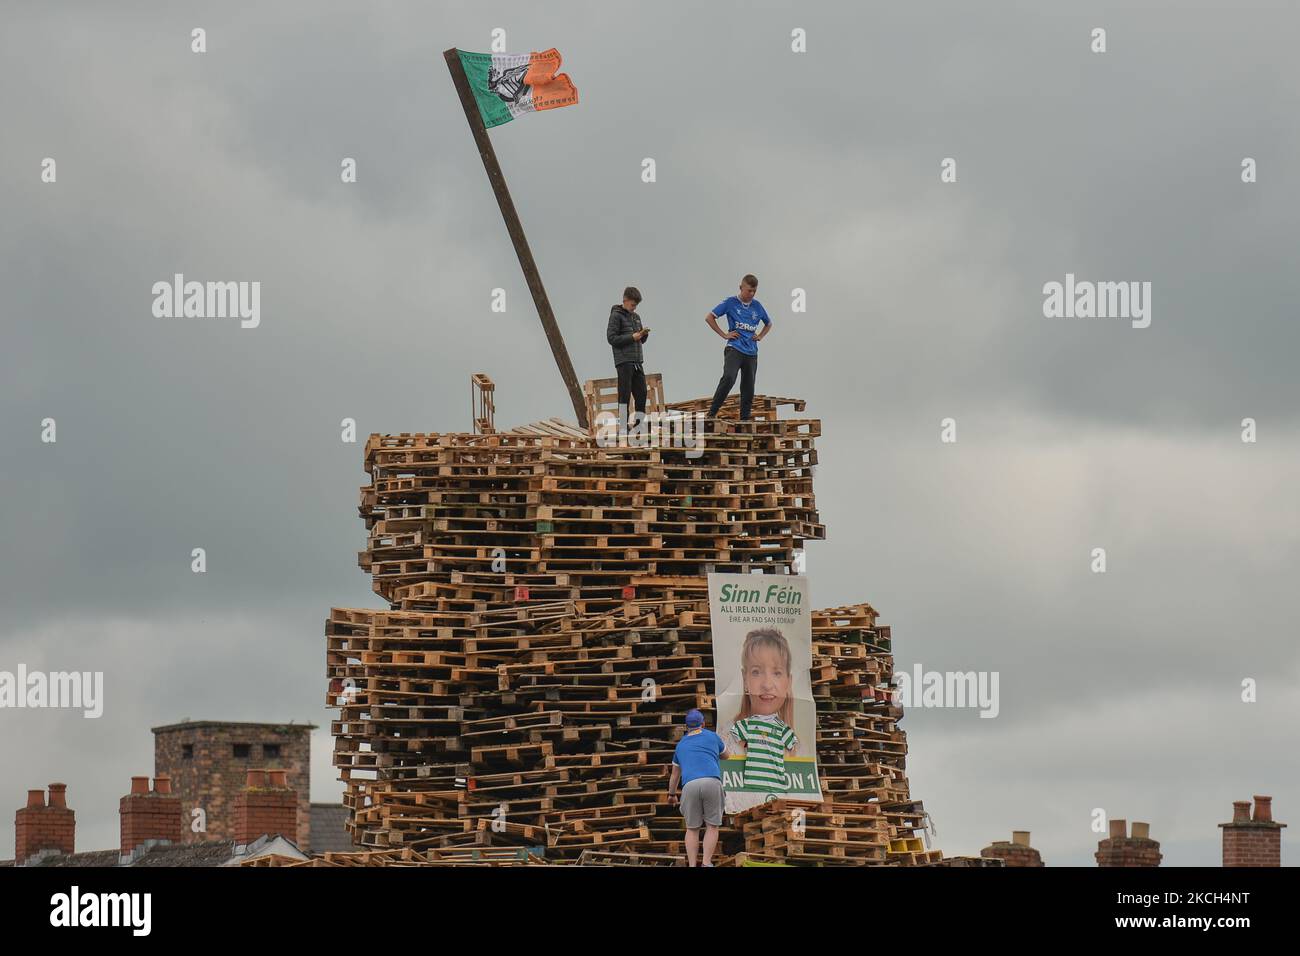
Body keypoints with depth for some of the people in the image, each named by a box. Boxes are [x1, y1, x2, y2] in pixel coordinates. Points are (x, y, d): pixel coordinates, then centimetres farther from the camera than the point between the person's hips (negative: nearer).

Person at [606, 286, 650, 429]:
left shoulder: (636, 317, 18)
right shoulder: (616, 316, -3)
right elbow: (611, 338, -11)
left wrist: (643, 335, -1)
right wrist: (632, 337, -15)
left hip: (637, 361, 7)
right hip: (623, 362, -7)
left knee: (641, 393, 3)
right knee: (625, 394, -7)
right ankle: (623, 426, -6)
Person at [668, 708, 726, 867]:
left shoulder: (681, 745, 28)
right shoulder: (712, 737, 22)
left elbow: (675, 775, 41)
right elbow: (725, 755, 44)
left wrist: (672, 794, 58)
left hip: (690, 785, 1)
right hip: (712, 782, -1)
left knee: (692, 829, 11)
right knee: (712, 826, 7)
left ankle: (692, 866, 1)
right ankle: (706, 864, -6)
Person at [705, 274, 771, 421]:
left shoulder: (757, 306, 12)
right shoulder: (730, 302, 0)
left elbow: (769, 324, 29)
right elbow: (709, 318, 1)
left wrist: (760, 336, 12)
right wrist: (724, 334, -3)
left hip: (751, 352, 5)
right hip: (734, 349, -5)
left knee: (748, 387, 4)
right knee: (729, 378, -26)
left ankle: (745, 419, 12)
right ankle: (712, 413, -21)